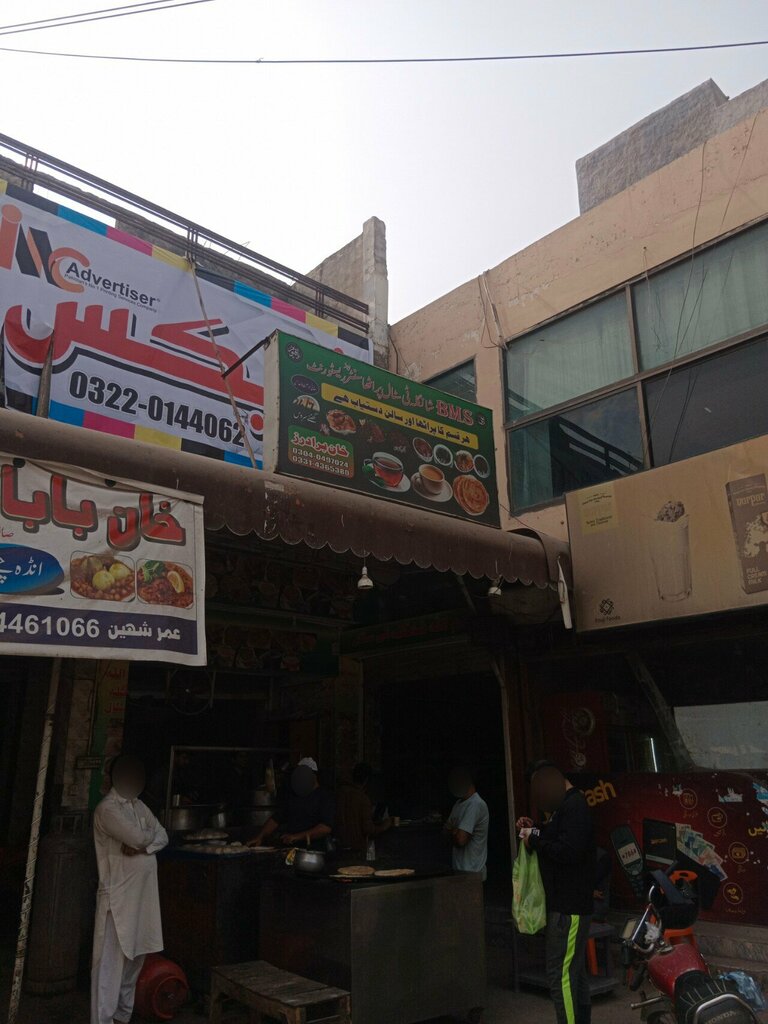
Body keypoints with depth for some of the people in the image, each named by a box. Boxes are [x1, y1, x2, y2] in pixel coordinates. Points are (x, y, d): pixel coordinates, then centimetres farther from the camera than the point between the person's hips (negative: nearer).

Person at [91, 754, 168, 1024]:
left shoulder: (139, 806, 13)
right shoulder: (108, 809, -15)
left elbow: (163, 836, 7)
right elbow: (139, 837, -24)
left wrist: (141, 846, -12)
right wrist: (149, 834, -1)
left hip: (142, 895, 8)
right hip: (118, 896, -8)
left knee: (134, 957, 15)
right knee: (111, 961, -3)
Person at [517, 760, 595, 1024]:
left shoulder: (574, 806, -18)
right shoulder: (567, 805, 14)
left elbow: (568, 850, -28)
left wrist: (535, 840, -17)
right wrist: (534, 831, 8)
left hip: (568, 906, -11)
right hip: (567, 902, 11)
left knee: (561, 975, -8)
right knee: (576, 972, 19)